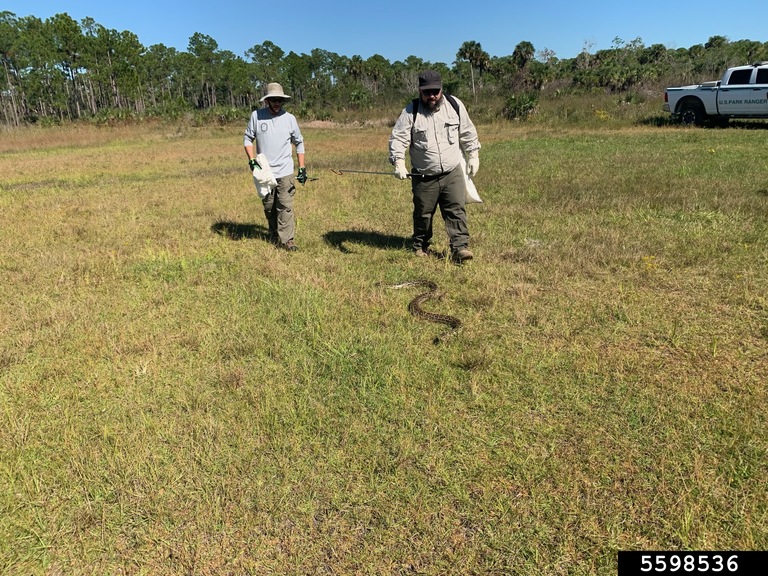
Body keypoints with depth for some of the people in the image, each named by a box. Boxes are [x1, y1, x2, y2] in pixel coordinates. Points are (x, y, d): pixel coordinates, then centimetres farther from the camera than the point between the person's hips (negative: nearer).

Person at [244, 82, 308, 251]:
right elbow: (248, 139, 7)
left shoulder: (289, 118, 0)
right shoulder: (256, 116, -1)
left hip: (285, 172, -1)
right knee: (269, 207, 11)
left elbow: (299, 143, 9)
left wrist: (302, 168, 4)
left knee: (285, 206, -8)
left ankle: (286, 239, -4)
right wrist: (252, 160, -8)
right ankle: (274, 236, 28)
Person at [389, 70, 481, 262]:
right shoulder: (410, 112, -5)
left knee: (456, 209, -8)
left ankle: (460, 248, -7)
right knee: (422, 213, 10)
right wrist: (399, 163, -23)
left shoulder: (455, 105, 2)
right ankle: (420, 247, 28)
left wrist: (473, 156, 10)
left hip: (452, 172, 1)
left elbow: (468, 132, 13)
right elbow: (398, 138, -9)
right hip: (423, 177, -1)